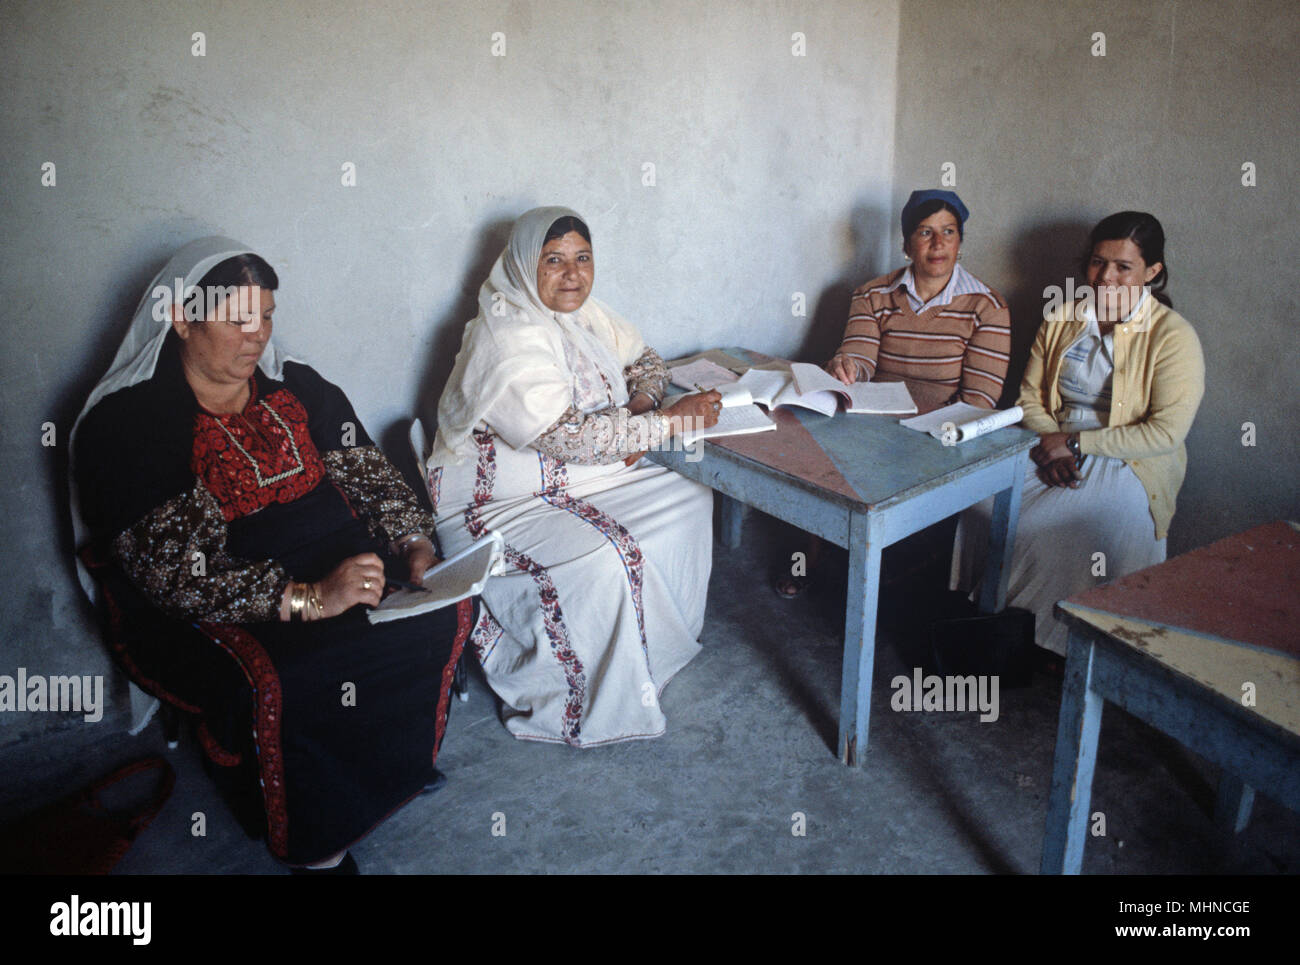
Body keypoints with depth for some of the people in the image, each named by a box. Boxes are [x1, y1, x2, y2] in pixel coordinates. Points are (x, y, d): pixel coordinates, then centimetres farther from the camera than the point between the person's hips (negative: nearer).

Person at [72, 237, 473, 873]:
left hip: (348, 558, 6)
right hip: (233, 603, -5)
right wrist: (305, 598, -27)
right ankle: (314, 850, -5)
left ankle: (402, 762, 11)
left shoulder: (298, 388, 10)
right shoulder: (127, 426, -9)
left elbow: (368, 474, 11)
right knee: (292, 675, -34)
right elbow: (170, 575, -17)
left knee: (448, 611, -16)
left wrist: (415, 545, -10)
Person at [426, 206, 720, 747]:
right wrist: (669, 422, -30)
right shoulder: (509, 339, -24)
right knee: (602, 560, -32)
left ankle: (664, 640, 13)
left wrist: (641, 407, -6)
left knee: (690, 501, 0)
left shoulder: (583, 315, 4)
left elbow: (642, 358, 19)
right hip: (493, 504, -9)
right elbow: (565, 434, -34)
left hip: (577, 479, 9)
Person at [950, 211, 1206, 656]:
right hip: (1053, 448, 5)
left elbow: (1166, 432, -13)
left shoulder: (1173, 337, -7)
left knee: (1063, 529, -32)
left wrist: (1074, 442, -16)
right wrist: (1050, 447, -10)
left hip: (1128, 465, -4)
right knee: (984, 497, -23)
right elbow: (1030, 397, 11)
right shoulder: (1061, 318, 8)